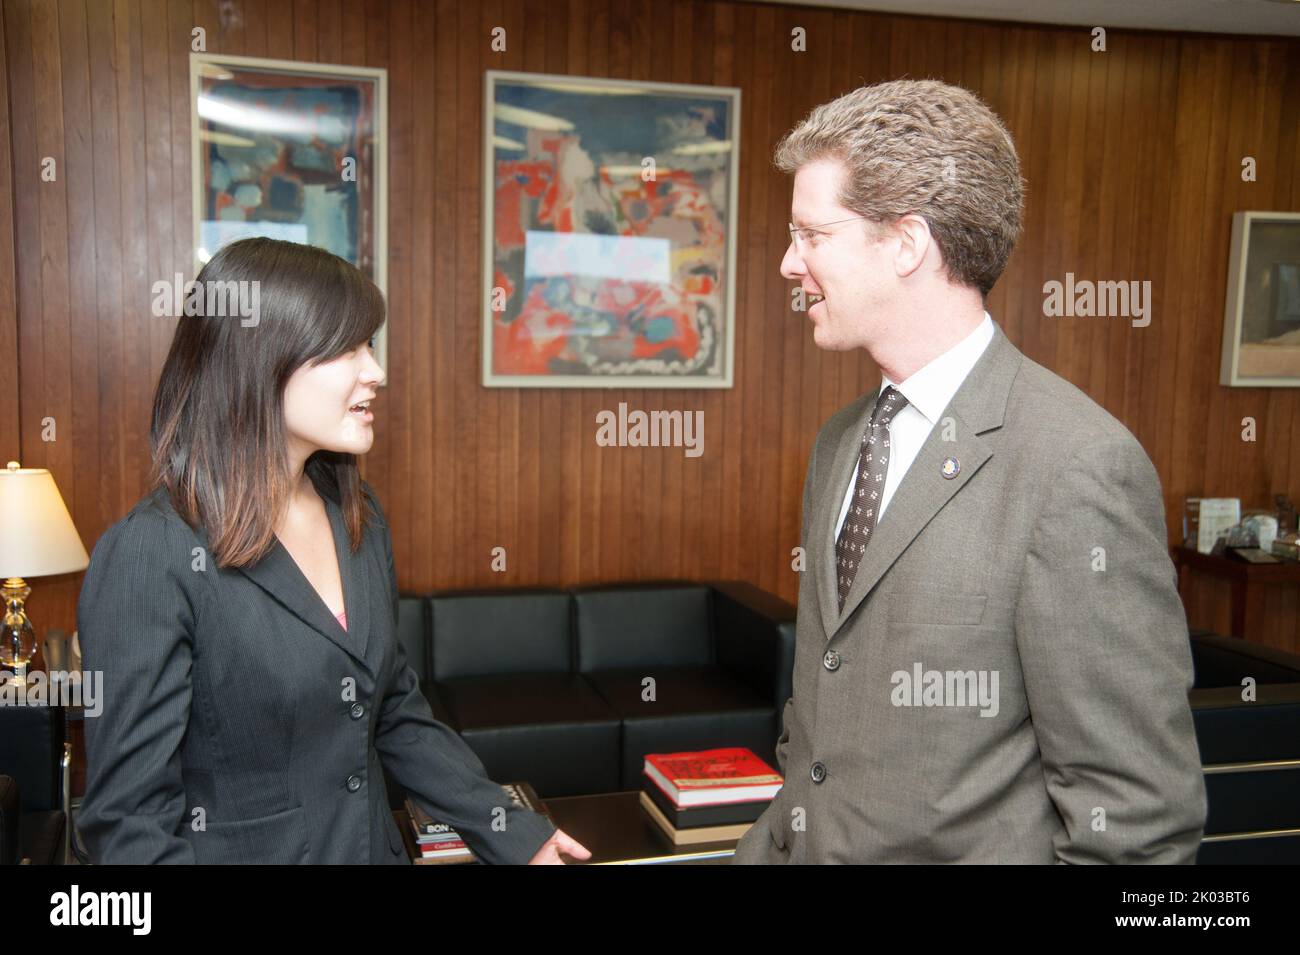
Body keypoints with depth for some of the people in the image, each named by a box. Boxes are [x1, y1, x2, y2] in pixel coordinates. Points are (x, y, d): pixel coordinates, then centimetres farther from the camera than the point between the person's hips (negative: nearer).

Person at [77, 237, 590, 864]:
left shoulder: (358, 519, 0)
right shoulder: (149, 557, -21)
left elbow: (397, 715, 8)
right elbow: (130, 820, -20)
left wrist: (514, 835, 2)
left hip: (373, 843, 6)